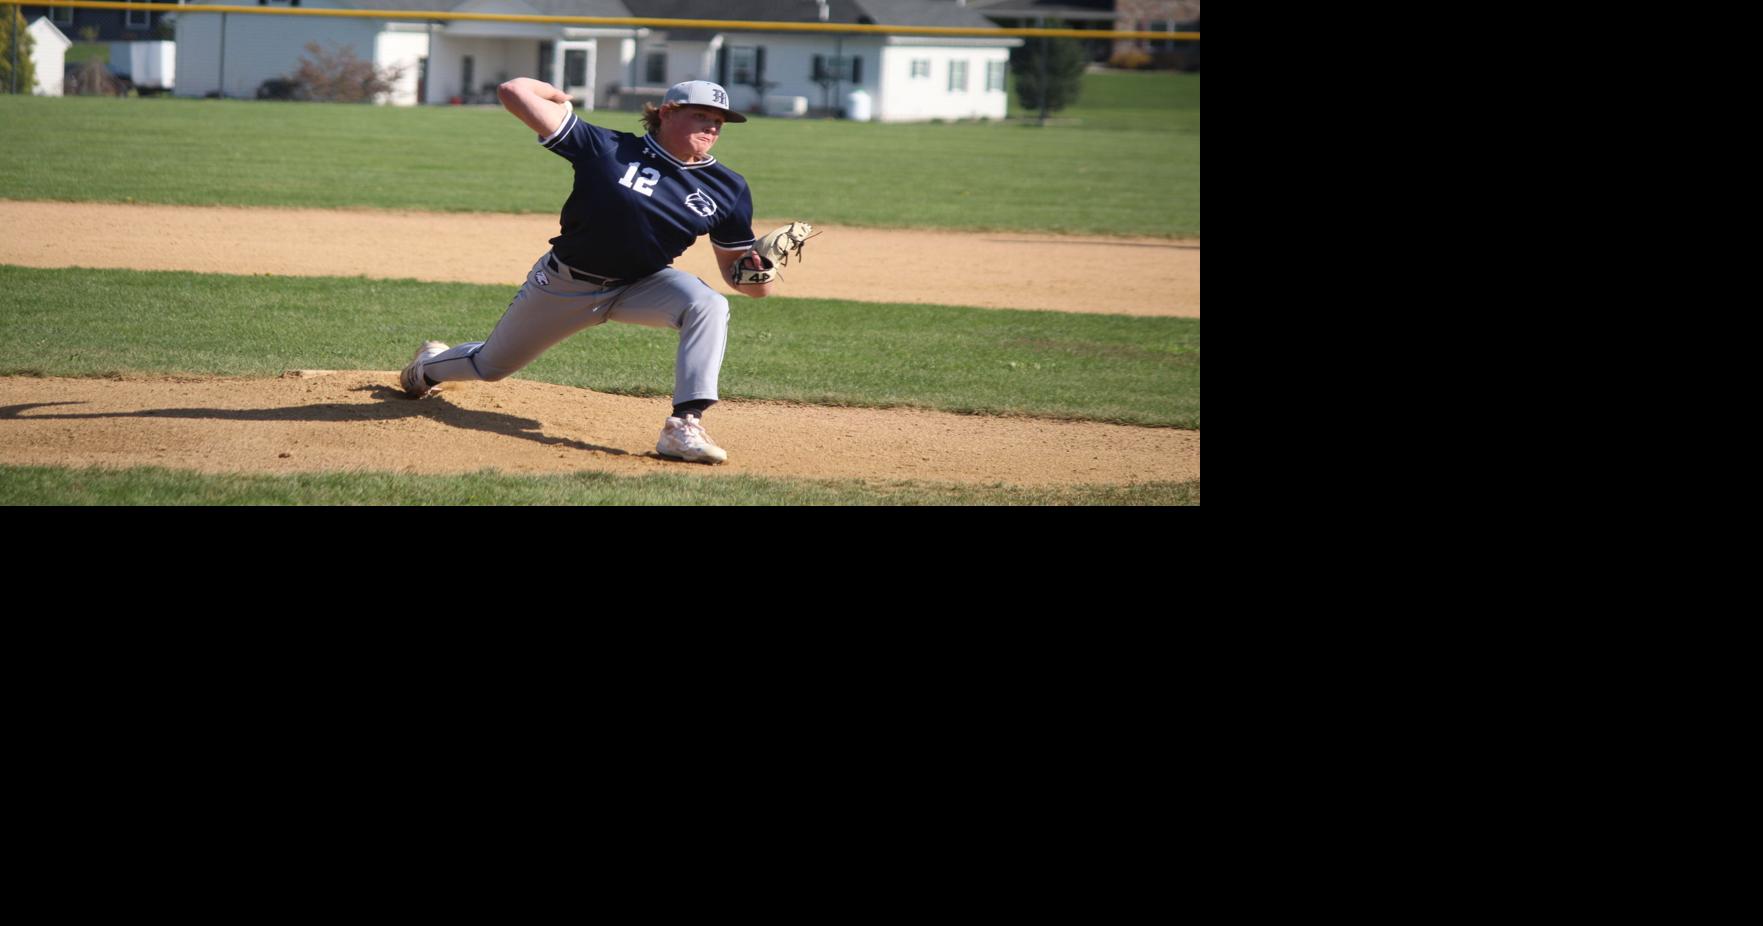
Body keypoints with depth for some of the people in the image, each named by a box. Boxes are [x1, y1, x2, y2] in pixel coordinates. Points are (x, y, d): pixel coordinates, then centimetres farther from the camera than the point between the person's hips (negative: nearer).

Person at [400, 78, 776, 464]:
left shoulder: (728, 188, -11)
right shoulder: (608, 149, -21)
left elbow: (734, 271, -6)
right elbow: (514, 91, -25)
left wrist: (757, 271, -29)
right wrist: (558, 97, -5)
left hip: (642, 285, 2)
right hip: (563, 285, -2)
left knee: (709, 305, -31)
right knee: (489, 367, 17)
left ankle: (684, 425, -36)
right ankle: (429, 365, 54)